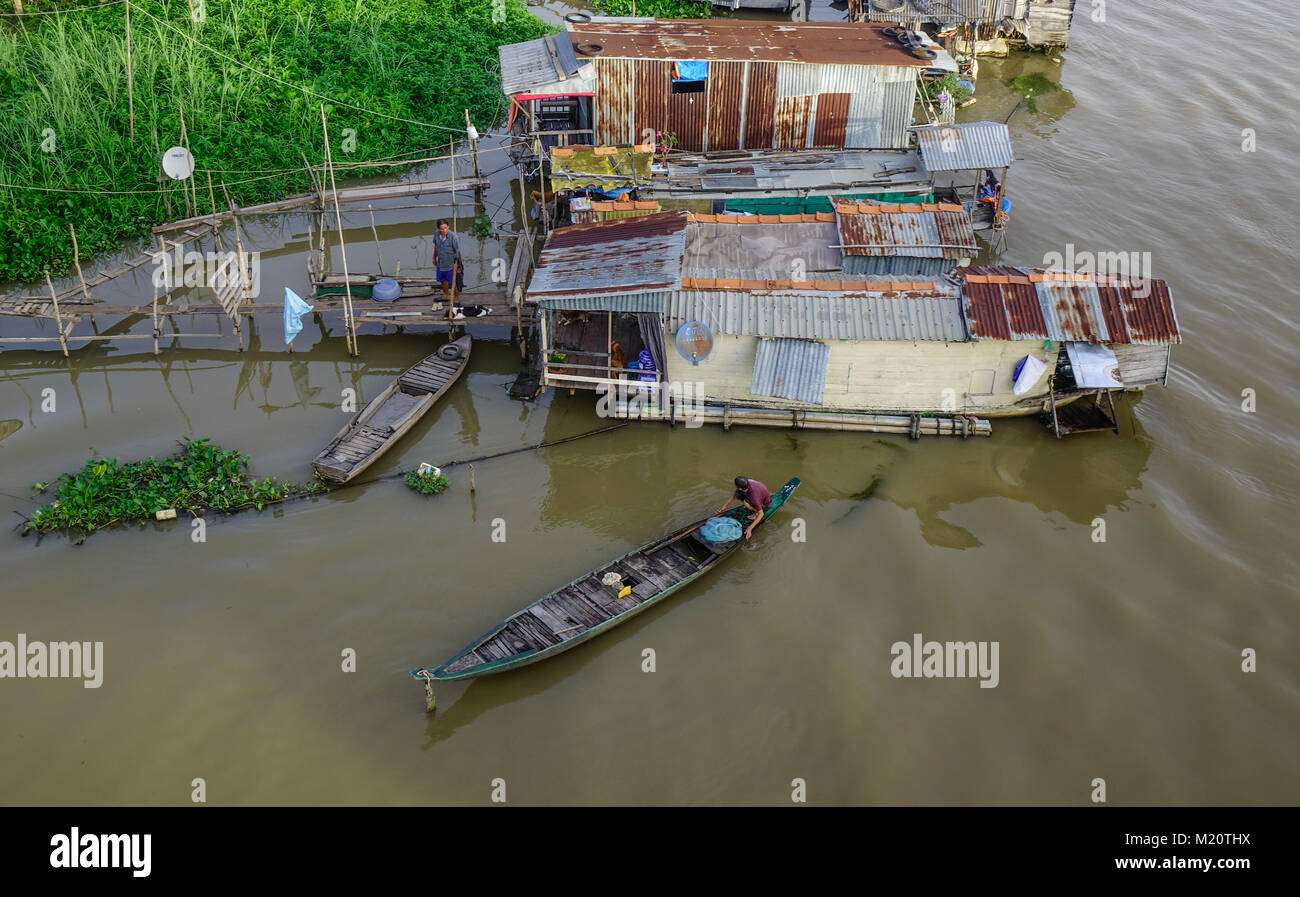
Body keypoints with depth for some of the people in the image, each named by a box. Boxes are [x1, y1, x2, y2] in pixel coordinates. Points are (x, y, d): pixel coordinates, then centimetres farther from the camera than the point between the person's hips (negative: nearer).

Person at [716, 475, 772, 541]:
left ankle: (756, 512, -3)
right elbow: (735, 494, 0)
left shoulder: (753, 496, -41)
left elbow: (761, 514, -35)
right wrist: (725, 506, 4)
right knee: (737, 495, -7)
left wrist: (750, 528, -40)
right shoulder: (746, 483, -21)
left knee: (746, 503, -33)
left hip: (765, 505, -7)